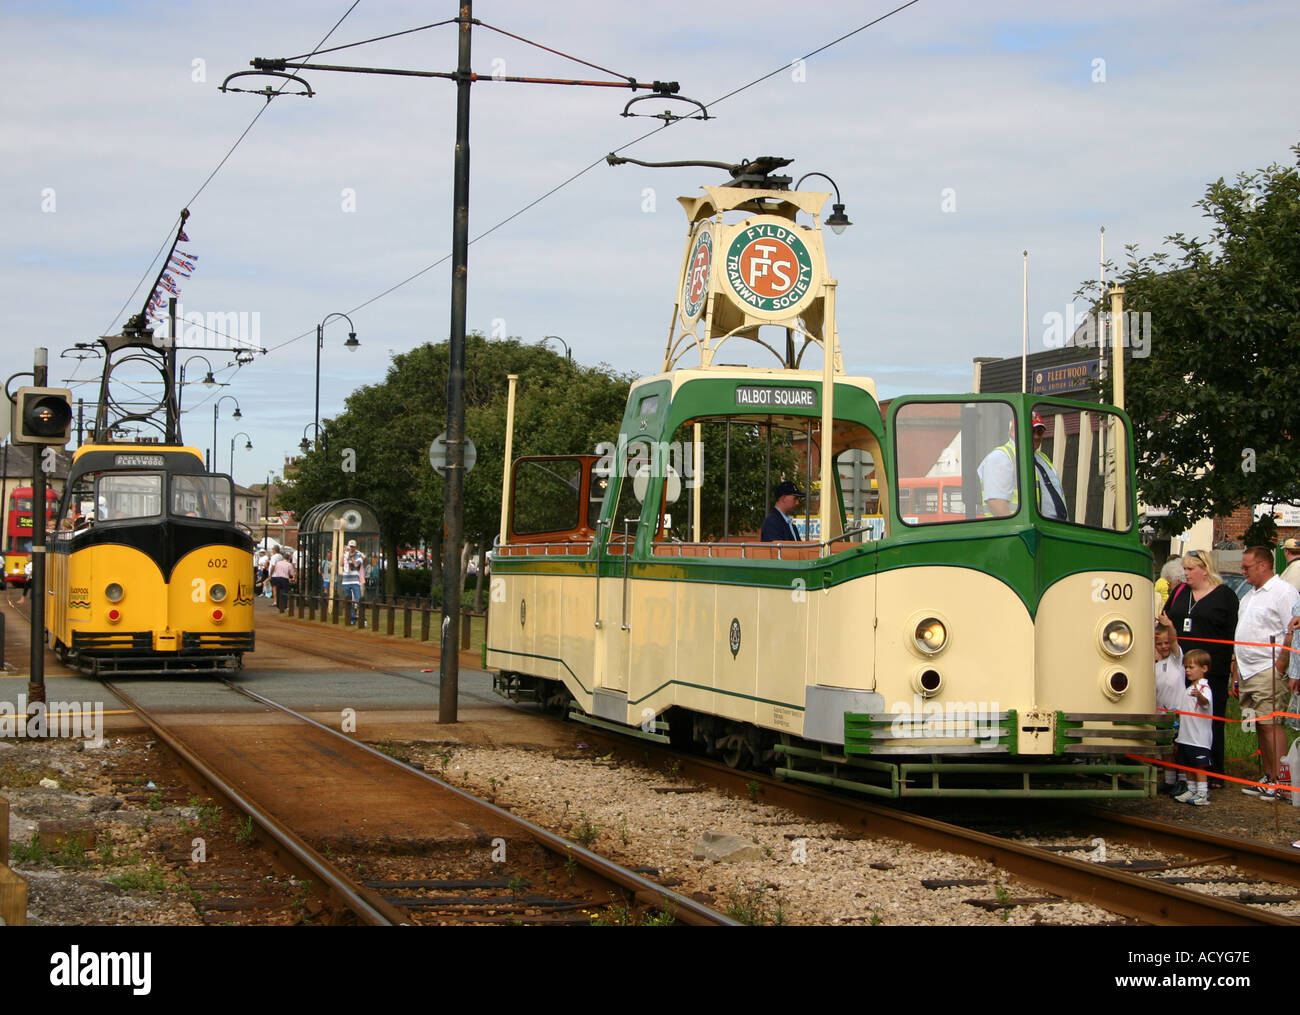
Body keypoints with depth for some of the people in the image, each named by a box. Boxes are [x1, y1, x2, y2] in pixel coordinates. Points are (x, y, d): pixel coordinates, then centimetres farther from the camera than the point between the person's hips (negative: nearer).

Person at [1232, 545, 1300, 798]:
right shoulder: (1250, 595, 19)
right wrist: (1236, 663, 19)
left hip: (1268, 671, -9)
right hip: (1247, 672, 9)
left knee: (1271, 725, -10)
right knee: (1260, 725, 11)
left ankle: (1279, 780, -8)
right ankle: (1268, 777, 16)